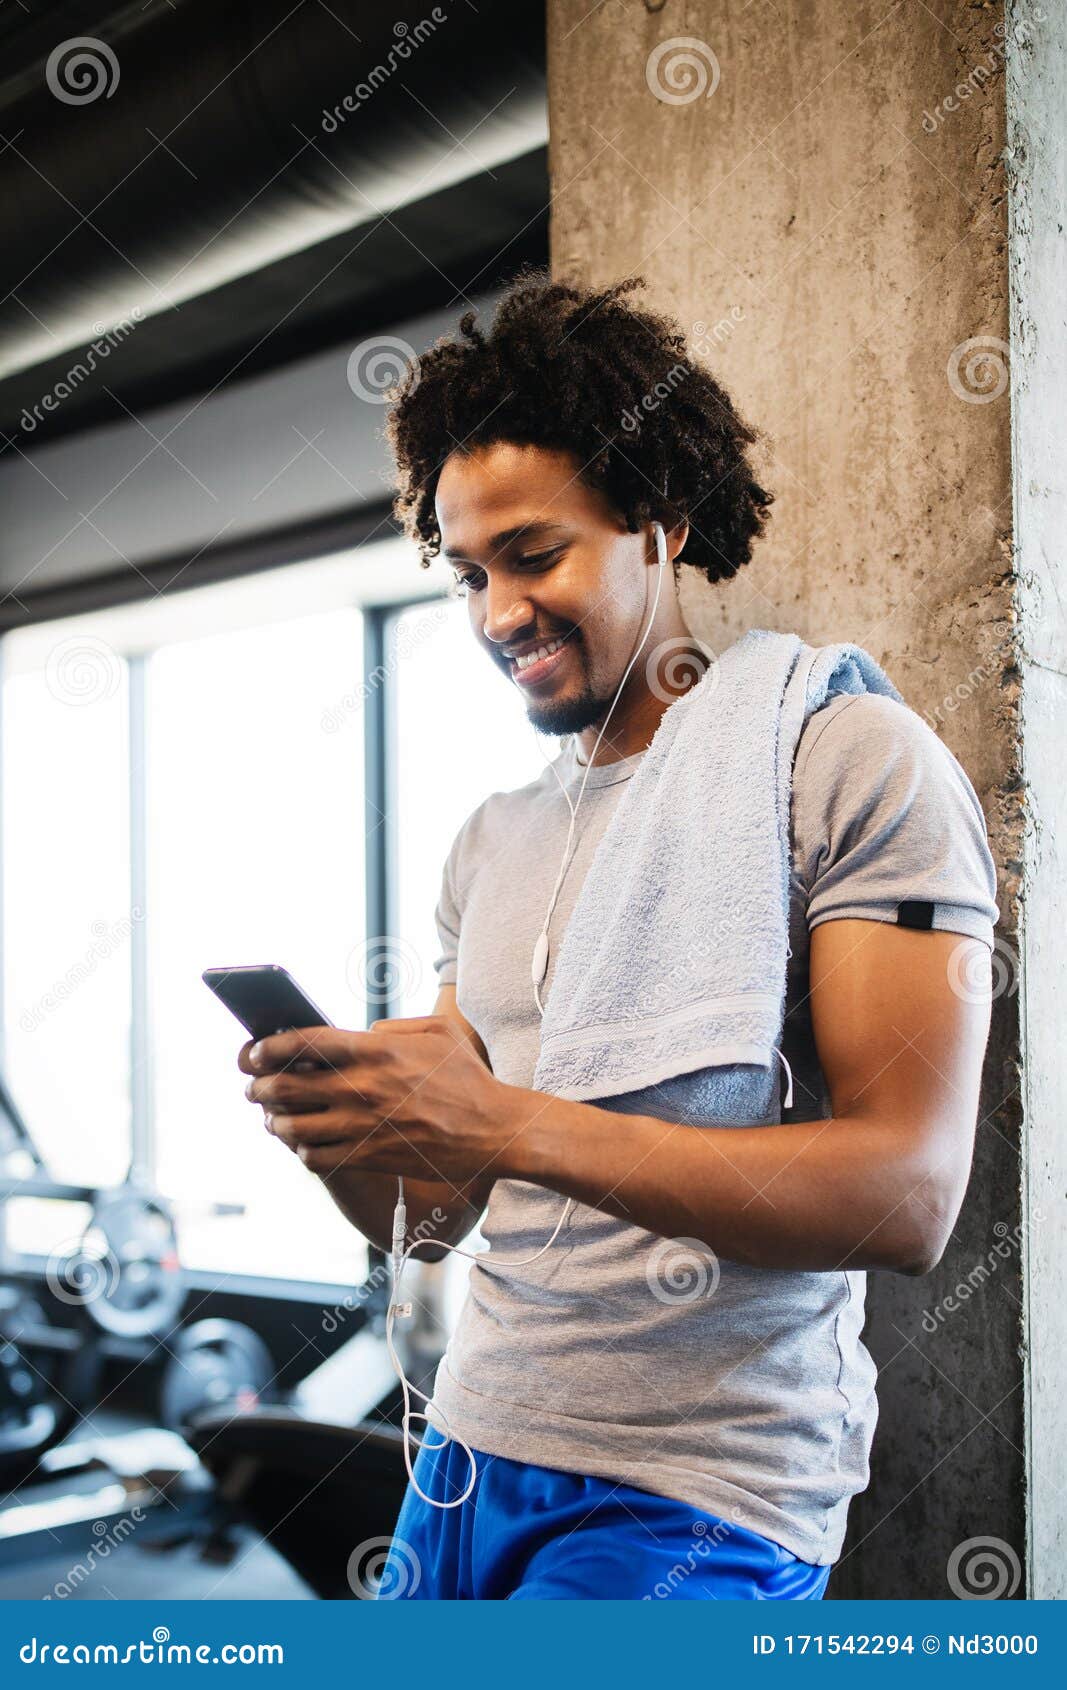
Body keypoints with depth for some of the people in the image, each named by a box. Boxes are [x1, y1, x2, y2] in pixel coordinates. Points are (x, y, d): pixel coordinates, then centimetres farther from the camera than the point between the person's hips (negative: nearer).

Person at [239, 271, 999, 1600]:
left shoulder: (854, 763, -9)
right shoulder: (492, 840, 11)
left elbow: (909, 1196, -17)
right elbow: (430, 1214, 13)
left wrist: (512, 1127, -25)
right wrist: (335, 1126, -11)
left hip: (699, 1499, -6)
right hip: (472, 1447, 6)